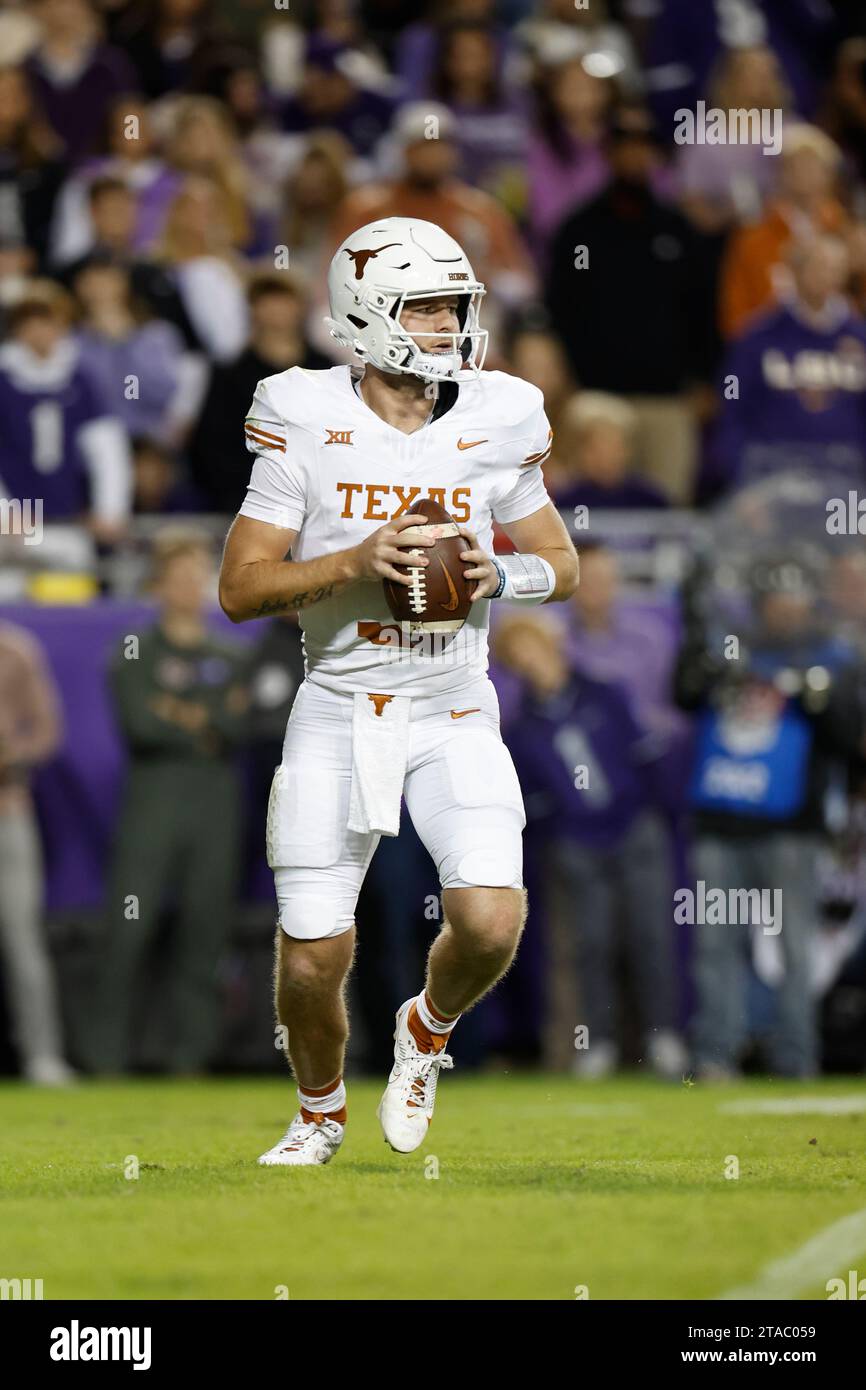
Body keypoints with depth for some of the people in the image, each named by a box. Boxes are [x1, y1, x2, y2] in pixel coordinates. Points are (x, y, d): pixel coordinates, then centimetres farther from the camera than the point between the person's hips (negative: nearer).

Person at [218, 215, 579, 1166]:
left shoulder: (495, 425, -1)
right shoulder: (307, 428, -7)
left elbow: (562, 563, 10)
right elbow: (240, 589, -8)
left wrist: (500, 576, -11)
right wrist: (356, 562, -21)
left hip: (456, 717, 1)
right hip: (339, 713, -1)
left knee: (490, 922, -18)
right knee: (312, 959, -2)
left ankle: (427, 1032, 17)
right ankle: (320, 1112, 29)